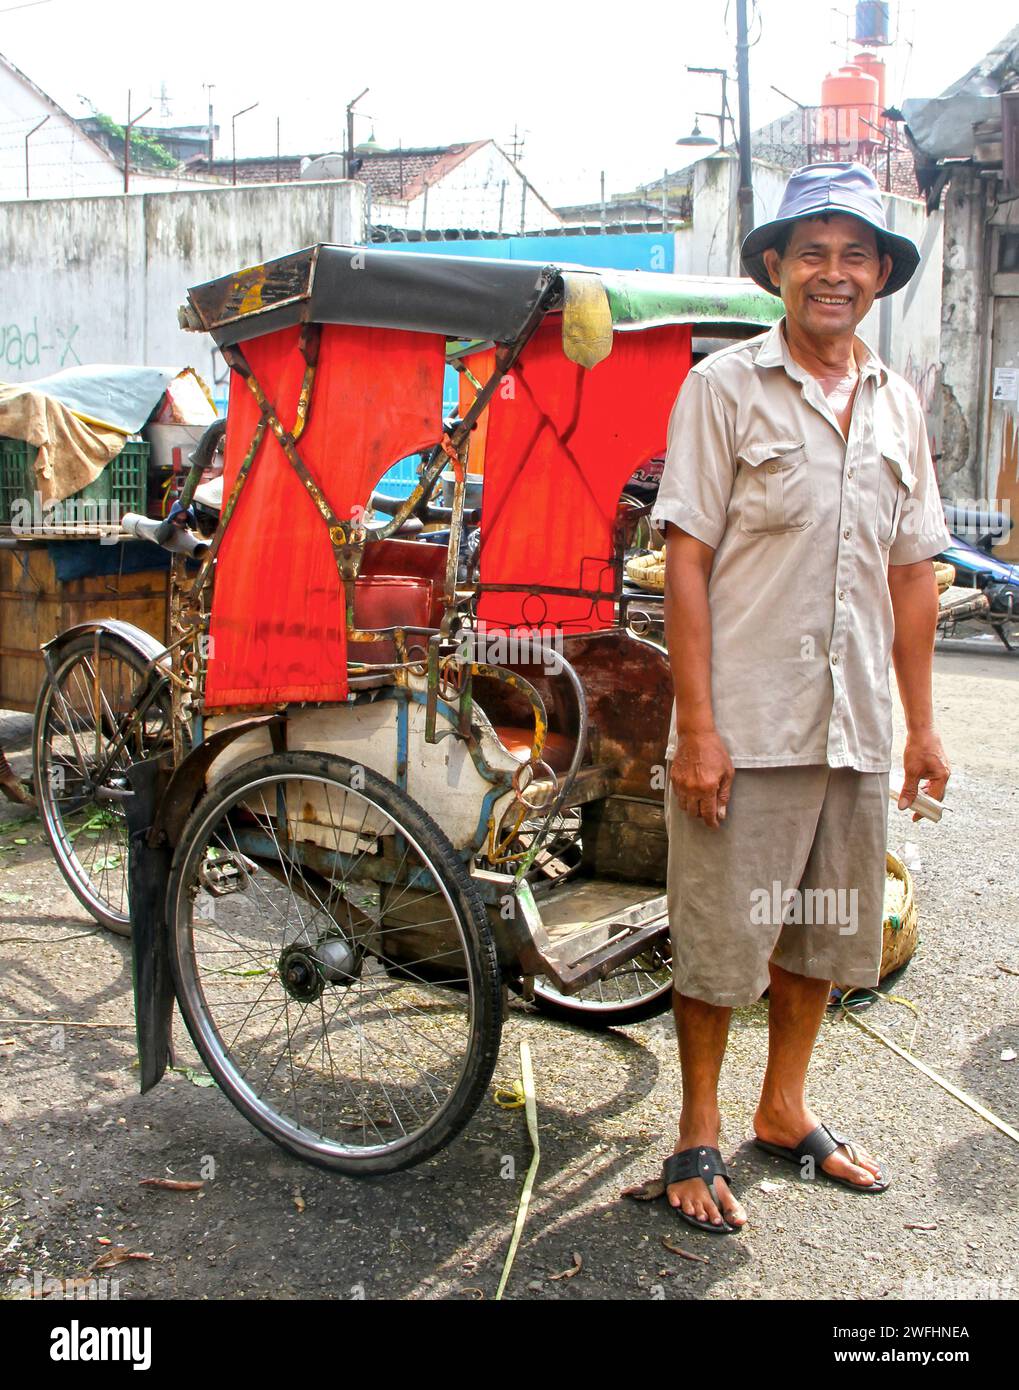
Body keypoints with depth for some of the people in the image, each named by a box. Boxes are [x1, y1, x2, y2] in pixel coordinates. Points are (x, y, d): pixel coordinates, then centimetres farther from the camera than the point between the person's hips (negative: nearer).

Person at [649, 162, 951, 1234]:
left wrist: (920, 723, 12)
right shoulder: (724, 387, -4)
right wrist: (696, 728, -15)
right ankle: (696, 1137, 25)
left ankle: (784, 1112, 37)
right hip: (746, 729, -5)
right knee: (718, 943, 4)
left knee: (823, 935, 17)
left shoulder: (896, 404, 12)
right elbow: (686, 562, -10)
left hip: (855, 732, 6)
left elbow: (911, 573, 14)